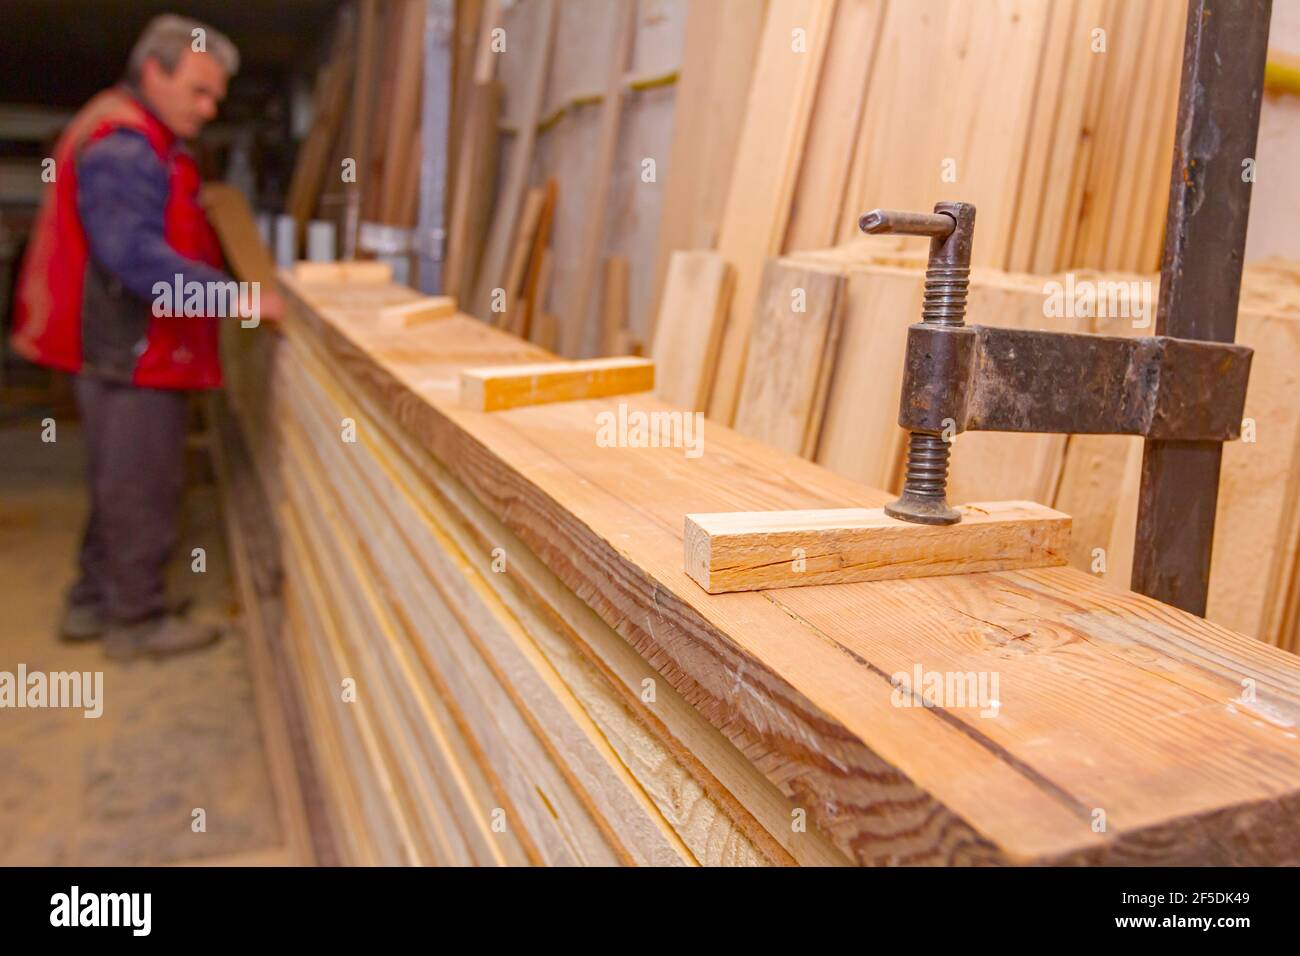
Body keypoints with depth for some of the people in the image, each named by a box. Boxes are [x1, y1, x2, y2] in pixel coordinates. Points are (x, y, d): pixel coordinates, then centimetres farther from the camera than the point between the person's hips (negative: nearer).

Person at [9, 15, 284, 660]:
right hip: (130, 354, -11)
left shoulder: (145, 145, 17)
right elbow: (135, 255, -29)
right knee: (142, 488, 0)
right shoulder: (124, 150, -17)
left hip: (128, 349, 11)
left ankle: (94, 602, 30)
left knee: (121, 485, 18)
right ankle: (136, 619, 13)